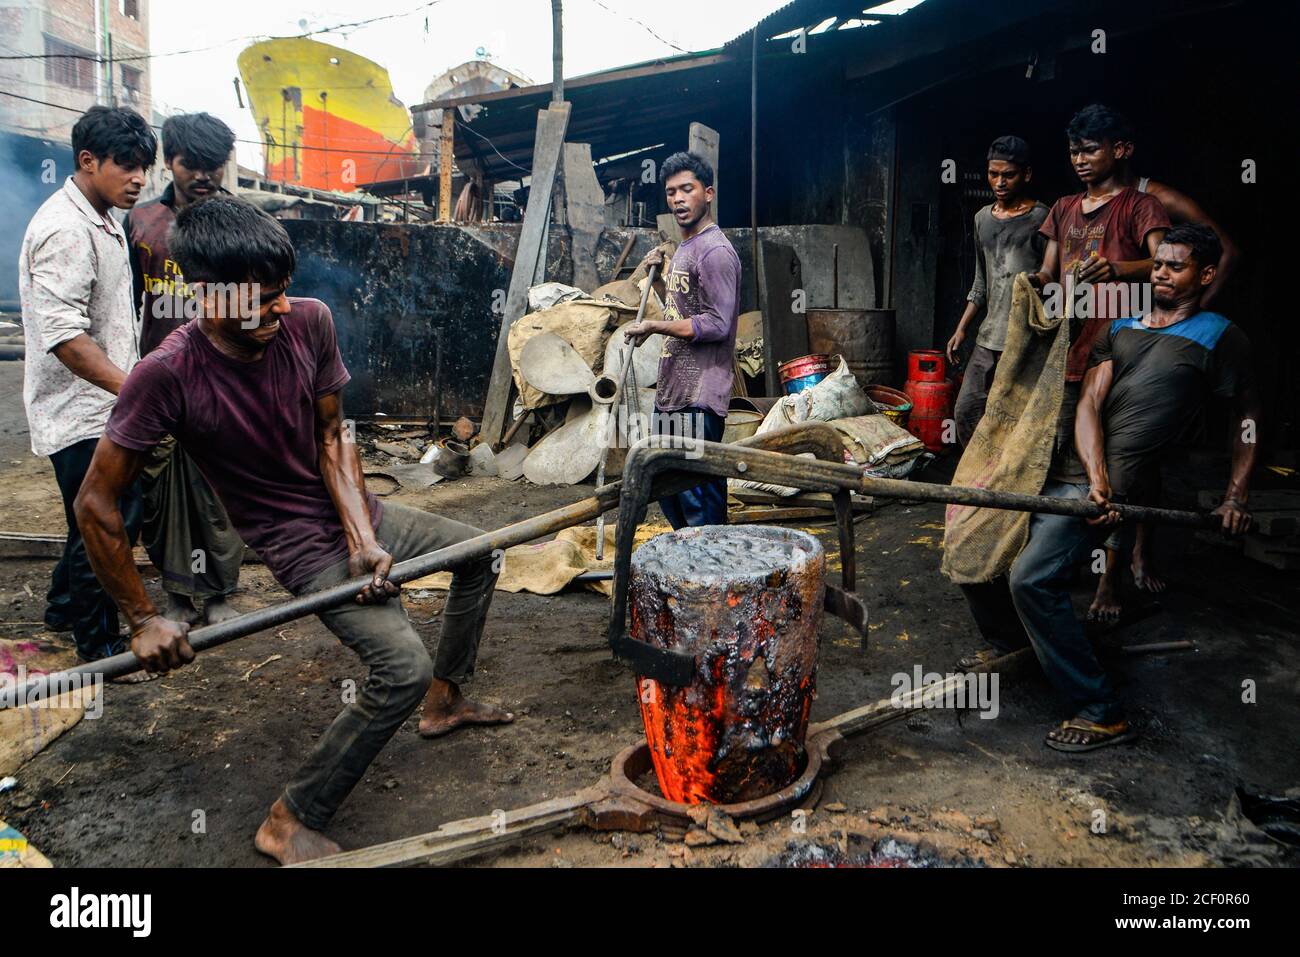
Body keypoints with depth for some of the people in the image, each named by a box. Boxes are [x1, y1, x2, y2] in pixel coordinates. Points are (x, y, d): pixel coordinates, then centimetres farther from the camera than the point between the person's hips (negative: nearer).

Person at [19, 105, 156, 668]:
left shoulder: (103, 220, 13)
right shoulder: (65, 230, -20)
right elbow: (63, 334, -28)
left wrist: (133, 383, 25)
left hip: (103, 406, 10)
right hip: (81, 412, -10)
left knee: (120, 513, 21)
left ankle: (64, 606, 40)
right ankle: (99, 644, 16)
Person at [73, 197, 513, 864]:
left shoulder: (309, 322, -14)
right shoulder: (167, 374, -27)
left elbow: (333, 435, -6)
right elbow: (95, 502, -20)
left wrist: (365, 539, -16)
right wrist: (143, 620, -15)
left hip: (357, 515, 7)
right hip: (302, 545, -7)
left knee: (480, 552, 19)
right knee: (403, 665, -23)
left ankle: (445, 700, 35)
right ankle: (291, 823, -5)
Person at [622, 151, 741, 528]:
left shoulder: (715, 252, -13)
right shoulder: (684, 249, 18)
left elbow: (716, 324, -20)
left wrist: (653, 325, -17)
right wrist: (657, 278, 13)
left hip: (698, 398, -10)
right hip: (670, 390, 10)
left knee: (698, 491, -6)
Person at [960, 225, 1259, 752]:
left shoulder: (1219, 336, 6)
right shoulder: (1122, 327, 17)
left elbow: (1249, 413, 15)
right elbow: (1090, 401, 5)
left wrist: (1236, 497, 9)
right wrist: (1096, 475, -11)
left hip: (1111, 477, -7)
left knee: (1033, 578, -22)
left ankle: (1102, 712, -10)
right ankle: (1008, 639, 33)